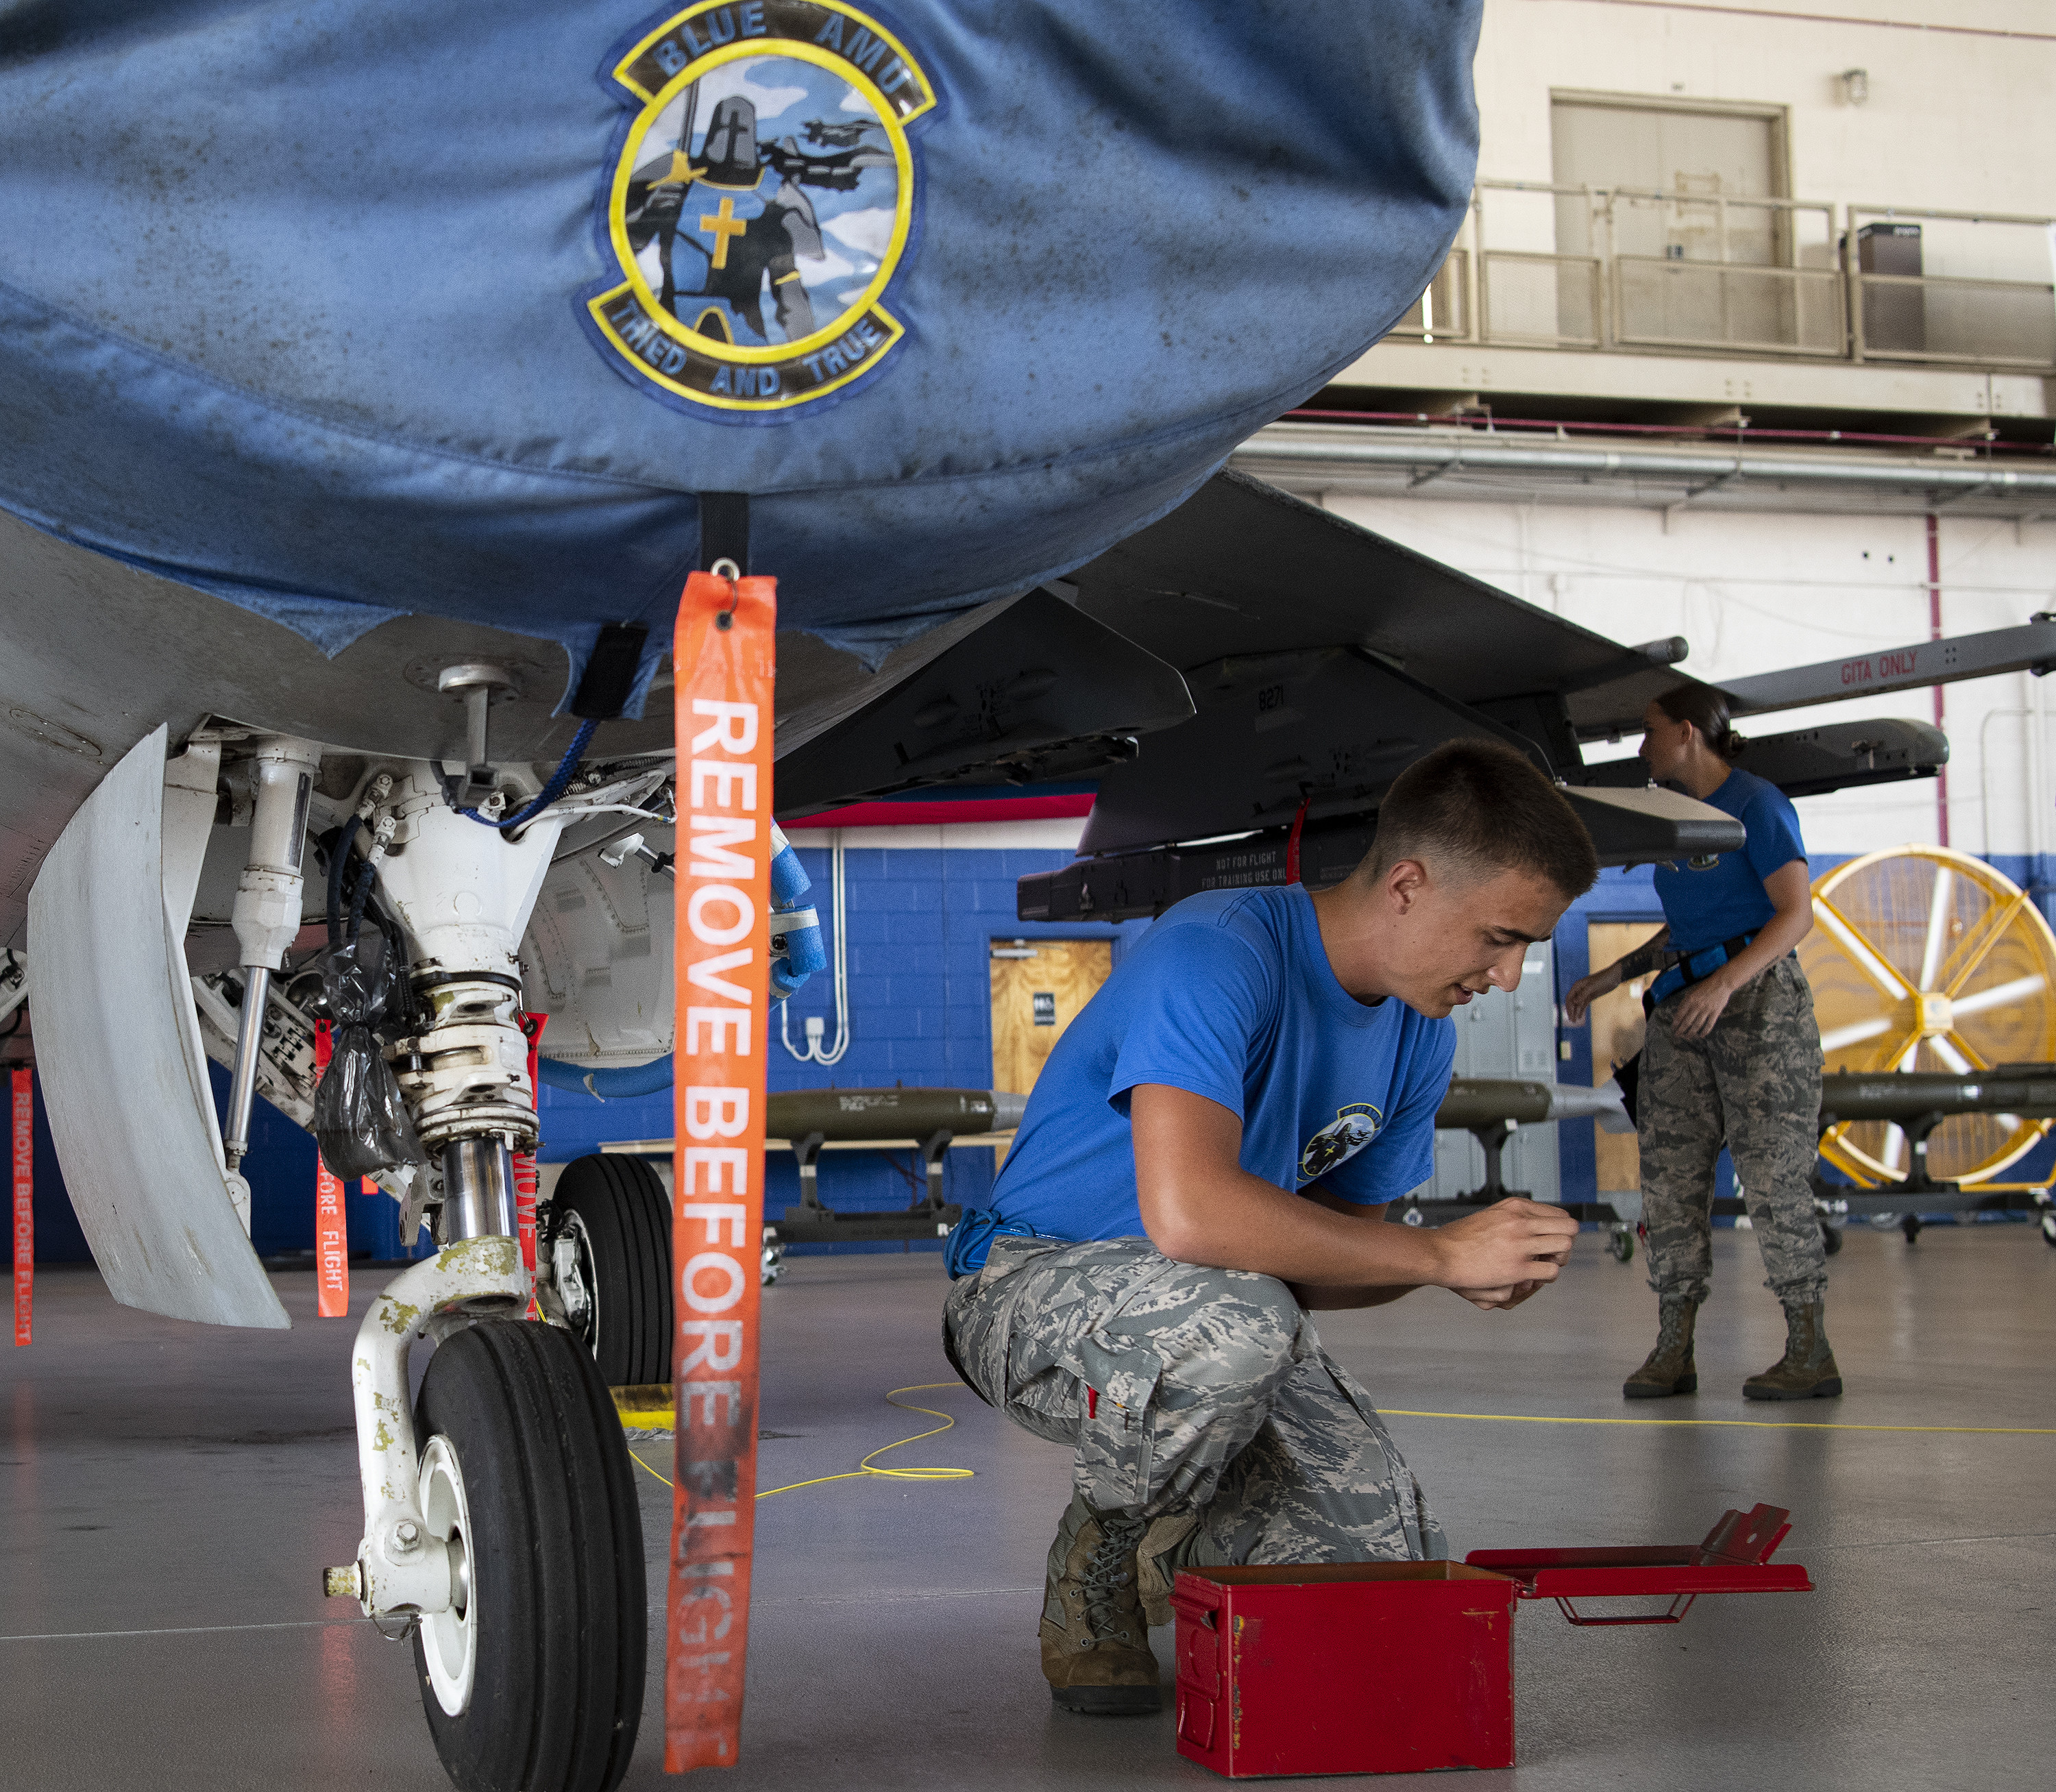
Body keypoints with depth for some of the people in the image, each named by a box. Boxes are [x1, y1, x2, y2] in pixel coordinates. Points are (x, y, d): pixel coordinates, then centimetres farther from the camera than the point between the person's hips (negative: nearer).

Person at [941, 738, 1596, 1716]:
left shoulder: (1419, 1037, 0)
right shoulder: (1218, 952, -28)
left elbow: (1334, 1244, 7)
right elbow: (1187, 1213, -42)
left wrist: (1470, 1265, -16)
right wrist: (1439, 1251, -33)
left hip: (1230, 1311, 7)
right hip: (1034, 1284, -7)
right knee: (1237, 1320, -40)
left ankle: (1164, 1549, 21)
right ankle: (1095, 1568, -10)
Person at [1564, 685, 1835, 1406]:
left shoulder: (1757, 803, -6)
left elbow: (1797, 914, -13)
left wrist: (1725, 983, -25)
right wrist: (1613, 975, 16)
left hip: (1759, 998, -8)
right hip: (1682, 1005, 8)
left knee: (1772, 1176, -9)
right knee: (1669, 1173, 0)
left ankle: (1811, 1351, -4)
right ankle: (1673, 1349, 1)